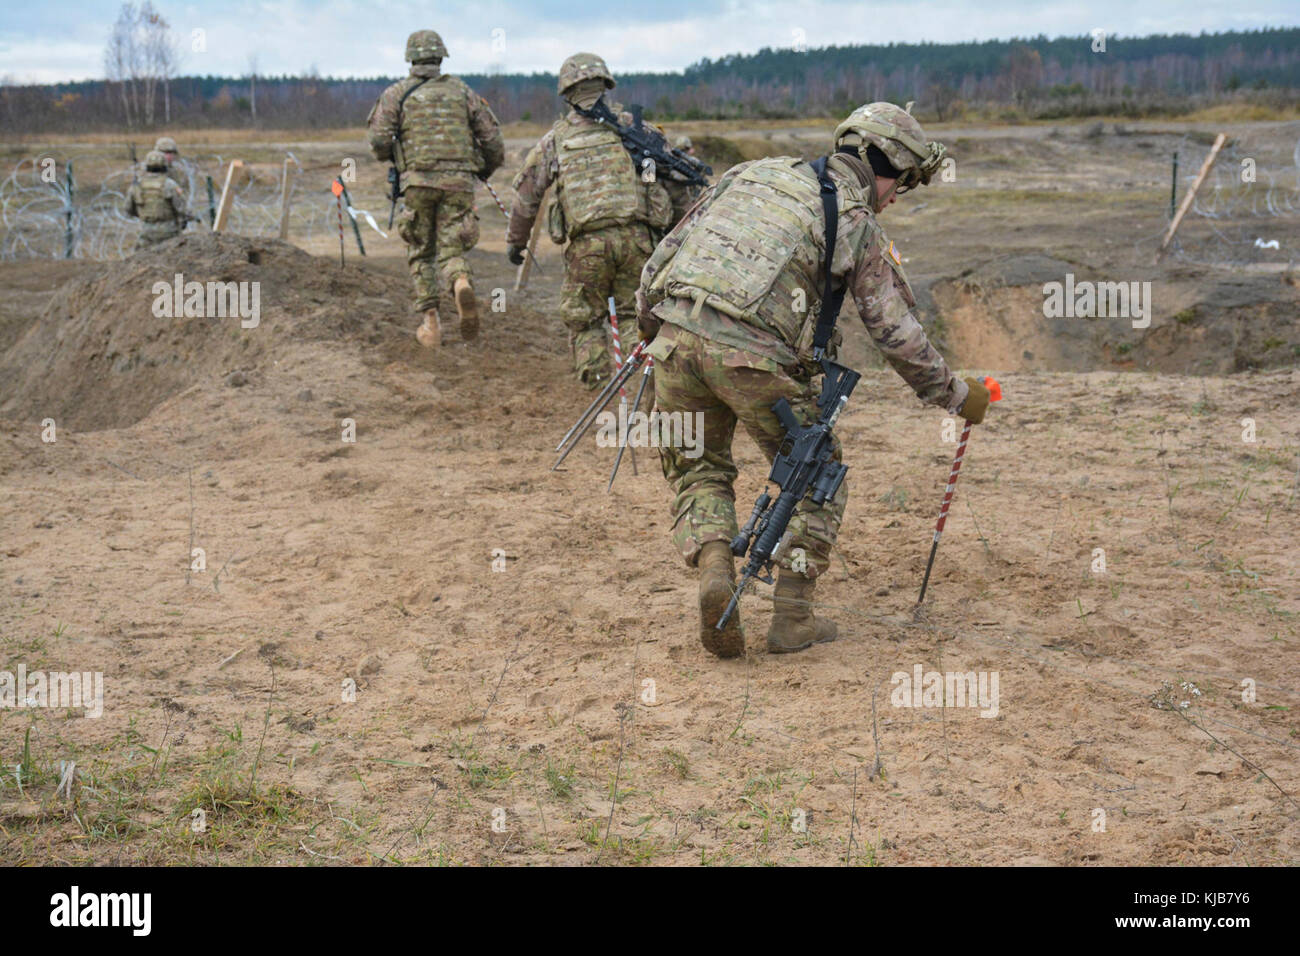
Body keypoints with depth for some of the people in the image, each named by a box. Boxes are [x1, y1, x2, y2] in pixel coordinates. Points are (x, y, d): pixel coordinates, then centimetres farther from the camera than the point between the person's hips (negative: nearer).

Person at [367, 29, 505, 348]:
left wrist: (390, 157, 17)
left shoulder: (397, 93, 6)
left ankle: (430, 322, 9)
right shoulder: (462, 91, 12)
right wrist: (485, 171, 27)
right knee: (451, 250, 5)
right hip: (459, 180, 1)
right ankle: (462, 284, -30)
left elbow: (378, 138, -5)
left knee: (421, 253, 14)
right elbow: (493, 139, 9)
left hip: (419, 181, -1)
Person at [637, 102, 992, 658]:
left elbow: (670, 248, 22)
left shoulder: (756, 172, 24)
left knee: (698, 471, 22)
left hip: (675, 332, 4)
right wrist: (957, 396, 26)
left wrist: (649, 324, 33)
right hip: (753, 354, -4)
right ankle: (793, 618, 13)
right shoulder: (859, 226, 12)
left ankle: (714, 567, -4)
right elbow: (898, 336, 13)